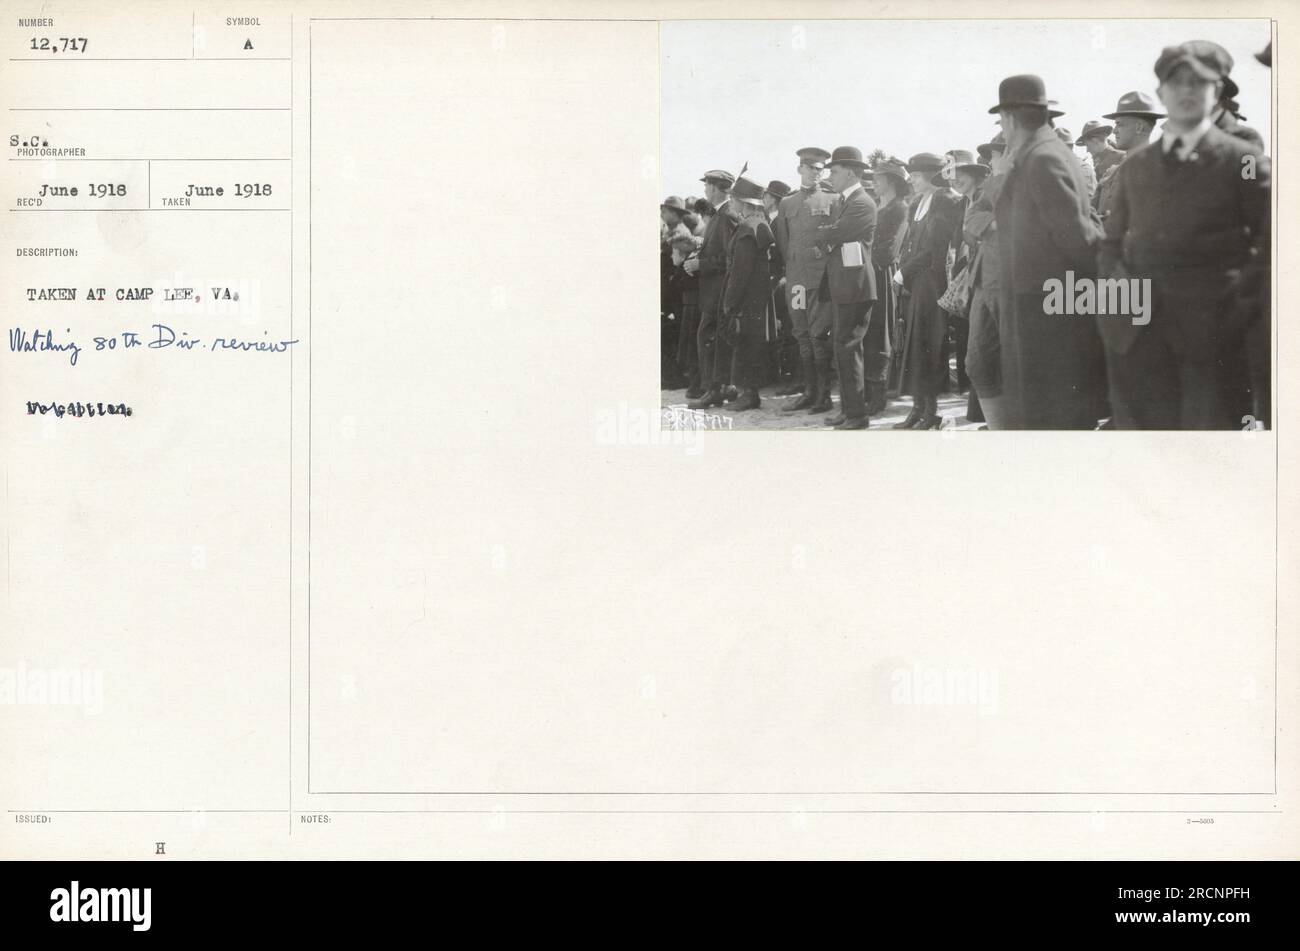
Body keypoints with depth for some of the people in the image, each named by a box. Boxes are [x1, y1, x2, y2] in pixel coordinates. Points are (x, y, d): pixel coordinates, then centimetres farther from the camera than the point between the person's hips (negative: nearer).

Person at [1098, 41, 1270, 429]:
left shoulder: (1243, 160, 4)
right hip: (1139, 331, 4)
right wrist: (1118, 283, 4)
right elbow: (1112, 240, 22)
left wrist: (1240, 303, -9)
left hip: (1211, 333, -4)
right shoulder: (1136, 163, 17)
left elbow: (1269, 243, 2)